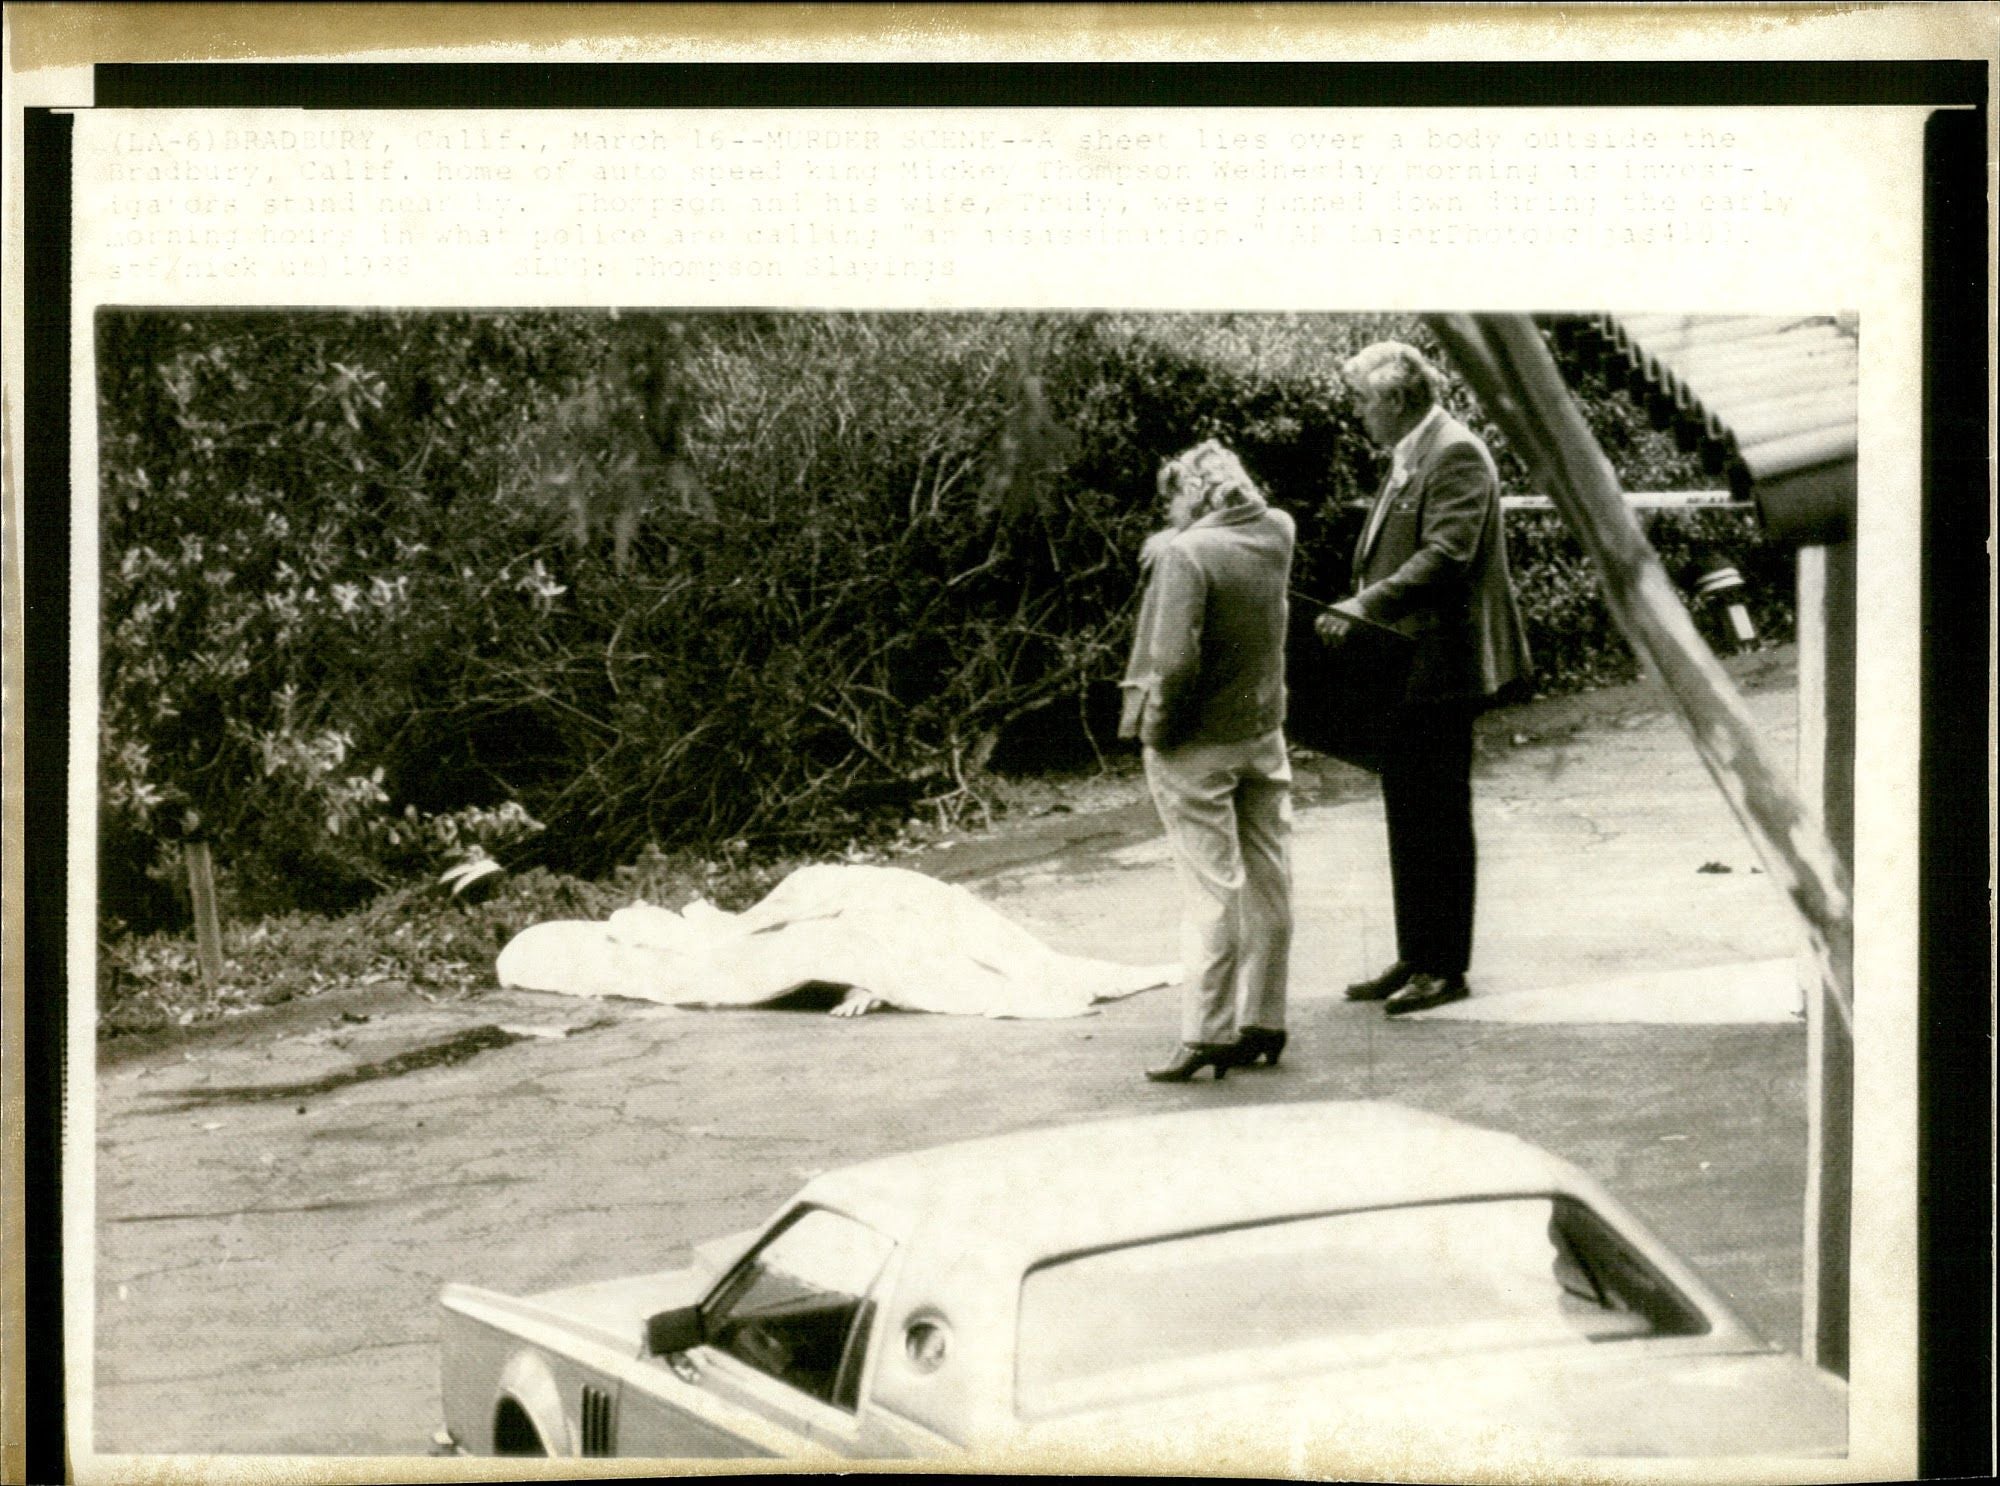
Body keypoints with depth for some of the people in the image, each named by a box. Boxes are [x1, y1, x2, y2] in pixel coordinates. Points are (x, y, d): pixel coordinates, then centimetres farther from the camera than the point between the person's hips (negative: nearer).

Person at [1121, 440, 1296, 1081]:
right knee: (1268, 881, 11)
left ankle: (1207, 1033, -1)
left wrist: (1155, 729, -12)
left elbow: (1174, 660, -25)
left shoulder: (1186, 553, -19)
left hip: (1199, 746, -6)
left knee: (1211, 889, -3)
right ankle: (1262, 1025, 18)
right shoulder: (1276, 534, 0)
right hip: (1265, 736, 6)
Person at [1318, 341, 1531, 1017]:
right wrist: (1359, 610, 10)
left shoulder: (1455, 454, -13)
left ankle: (1446, 968, 3)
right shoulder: (1408, 458, 17)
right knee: (1406, 816, 13)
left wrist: (1365, 606, -28)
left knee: (1440, 819, -4)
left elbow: (1446, 554, -24)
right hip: (1402, 669, 10)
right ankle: (1414, 959, 20)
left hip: (1440, 669, -10)